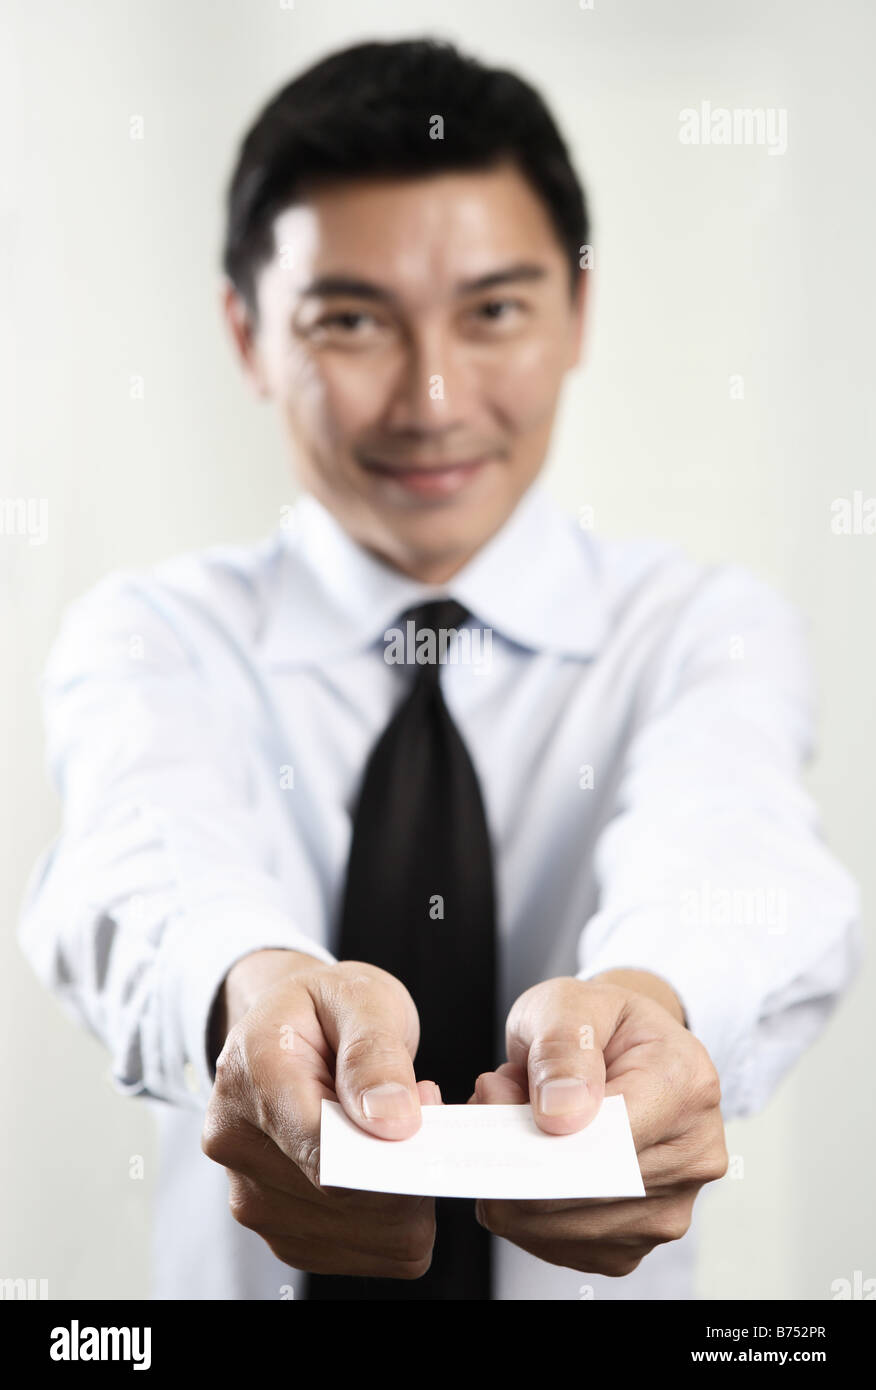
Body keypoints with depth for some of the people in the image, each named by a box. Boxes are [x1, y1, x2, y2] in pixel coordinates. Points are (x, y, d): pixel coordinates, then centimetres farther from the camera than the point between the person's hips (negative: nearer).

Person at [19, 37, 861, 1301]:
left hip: (595, 1265, 0)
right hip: (236, 1269, 0)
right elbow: (153, 844, -22)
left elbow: (716, 842, -21)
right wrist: (249, 984, -43)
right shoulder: (150, 634, -1)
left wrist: (651, 996, -42)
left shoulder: (710, 629, -1)